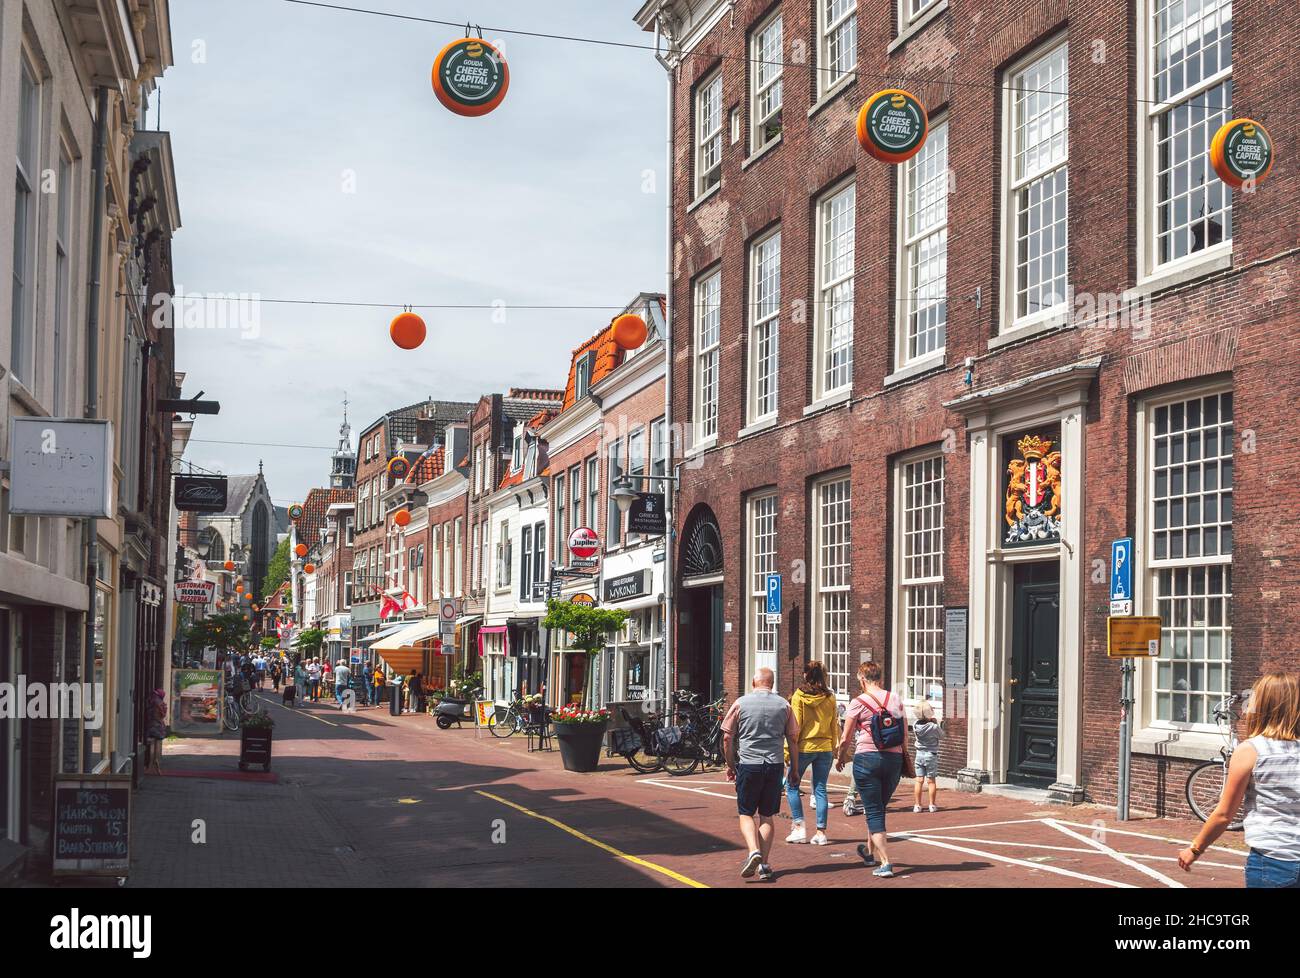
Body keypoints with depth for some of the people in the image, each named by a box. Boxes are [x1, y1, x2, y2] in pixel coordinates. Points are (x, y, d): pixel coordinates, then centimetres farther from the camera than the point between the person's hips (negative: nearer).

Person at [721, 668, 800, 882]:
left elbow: (727, 738, 0)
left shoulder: (741, 704, -1)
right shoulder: (783, 705, 5)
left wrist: (730, 765, 11)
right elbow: (793, 739, 6)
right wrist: (794, 768, 15)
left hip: (748, 765, -2)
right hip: (775, 766, 2)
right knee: (766, 816, 11)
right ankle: (764, 864, 7)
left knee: (746, 814, 7)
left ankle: (754, 851, -16)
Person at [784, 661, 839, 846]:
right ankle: (821, 833, 5)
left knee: (792, 786, 11)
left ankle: (799, 827, 2)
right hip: (825, 748, 3)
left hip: (804, 747, -3)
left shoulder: (799, 696, -7)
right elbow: (834, 726, 6)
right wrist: (833, 748, 15)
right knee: (820, 790, 7)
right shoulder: (830, 698, 1)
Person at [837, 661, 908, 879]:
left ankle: (885, 863, -7)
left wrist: (840, 759, 16)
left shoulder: (858, 703, -6)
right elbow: (905, 736, 9)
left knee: (874, 812, 1)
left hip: (867, 759, -4)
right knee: (878, 808, 22)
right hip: (894, 760, 5)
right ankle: (870, 851, 39)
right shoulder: (896, 700, 5)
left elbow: (845, 739, -2)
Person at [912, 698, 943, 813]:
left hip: (919, 754, 3)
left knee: (919, 780, 5)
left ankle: (917, 805, 5)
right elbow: (941, 734, 1)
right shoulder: (934, 727, -16)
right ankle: (932, 805, 7)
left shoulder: (916, 725, -6)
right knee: (931, 781, 4)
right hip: (931, 755, -3)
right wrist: (935, 722, 2)